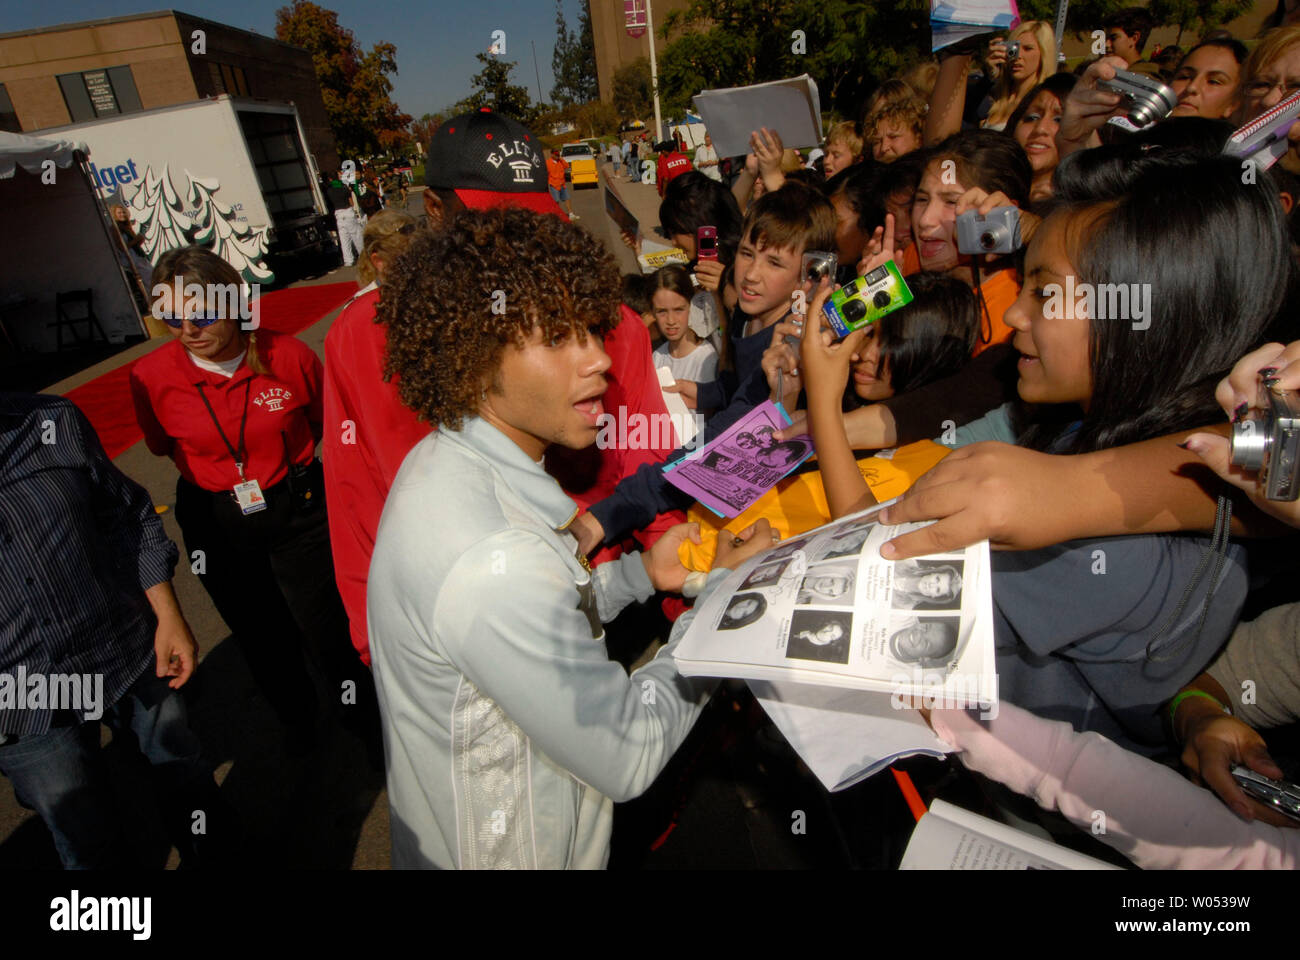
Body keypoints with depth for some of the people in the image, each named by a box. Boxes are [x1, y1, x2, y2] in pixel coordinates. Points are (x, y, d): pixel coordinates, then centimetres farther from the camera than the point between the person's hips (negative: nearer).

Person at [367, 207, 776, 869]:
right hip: (503, 852, -7)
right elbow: (627, 757, -27)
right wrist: (720, 591, -19)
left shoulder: (446, 463, -6)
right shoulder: (489, 554, -36)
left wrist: (642, 572, -4)